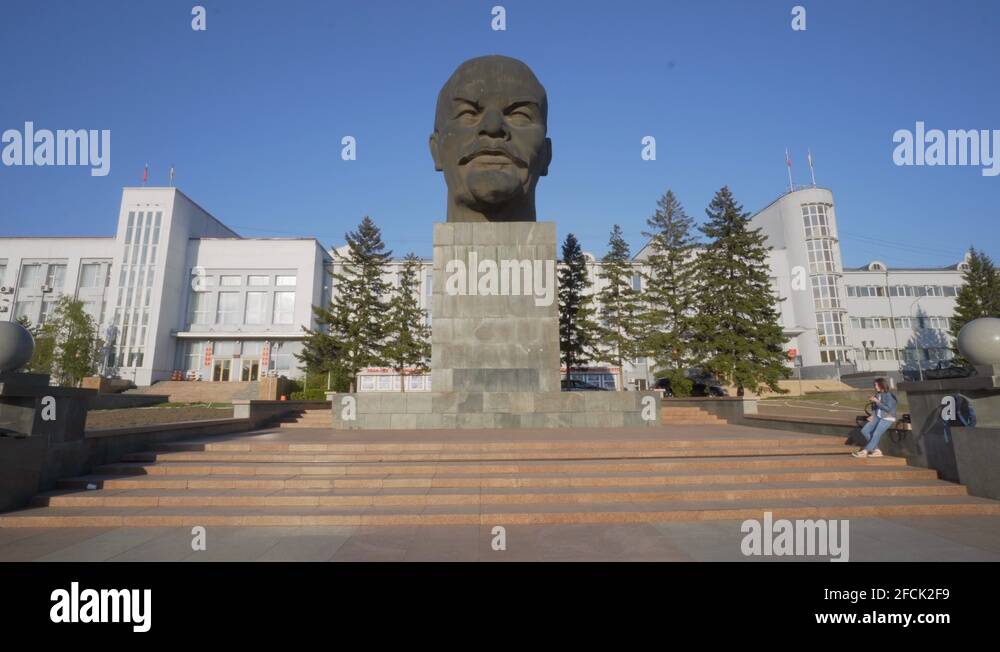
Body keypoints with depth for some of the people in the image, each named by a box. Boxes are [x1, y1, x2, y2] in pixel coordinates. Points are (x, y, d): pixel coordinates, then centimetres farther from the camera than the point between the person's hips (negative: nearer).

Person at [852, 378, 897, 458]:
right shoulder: (877, 395, 9)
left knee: (876, 434, -23)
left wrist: (877, 401, -20)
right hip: (877, 417, 7)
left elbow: (888, 408, -17)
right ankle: (876, 450, -6)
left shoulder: (889, 395, -9)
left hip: (888, 418, -7)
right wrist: (873, 415, 4)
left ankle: (864, 452, -18)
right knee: (864, 430, -10)